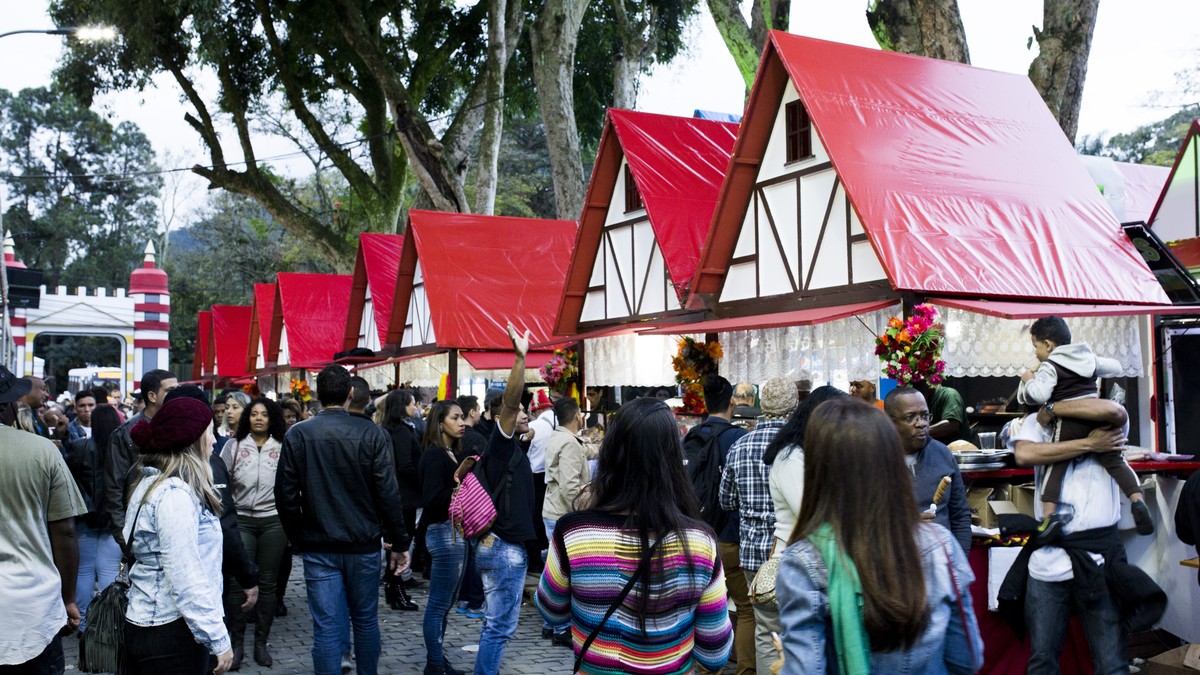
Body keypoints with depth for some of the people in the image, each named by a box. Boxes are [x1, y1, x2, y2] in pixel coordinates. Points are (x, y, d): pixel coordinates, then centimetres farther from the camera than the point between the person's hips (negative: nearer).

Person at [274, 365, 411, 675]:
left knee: (326, 627, 4)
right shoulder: (372, 434, -9)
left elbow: (285, 495, -2)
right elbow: (388, 493, -10)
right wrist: (399, 543, -1)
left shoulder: (297, 435, -5)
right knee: (365, 620, 16)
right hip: (363, 545, 0)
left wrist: (298, 539, 11)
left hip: (318, 548, 0)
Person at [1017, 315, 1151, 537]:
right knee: (1115, 460, 10)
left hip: (1070, 421, -5)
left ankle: (1050, 513, -15)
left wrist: (1028, 380, 2)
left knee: (1055, 466, -1)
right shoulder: (1089, 358, 18)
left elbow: (1038, 395, -17)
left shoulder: (1050, 366, -2)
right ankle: (1137, 499, -9)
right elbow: (1116, 367, 32)